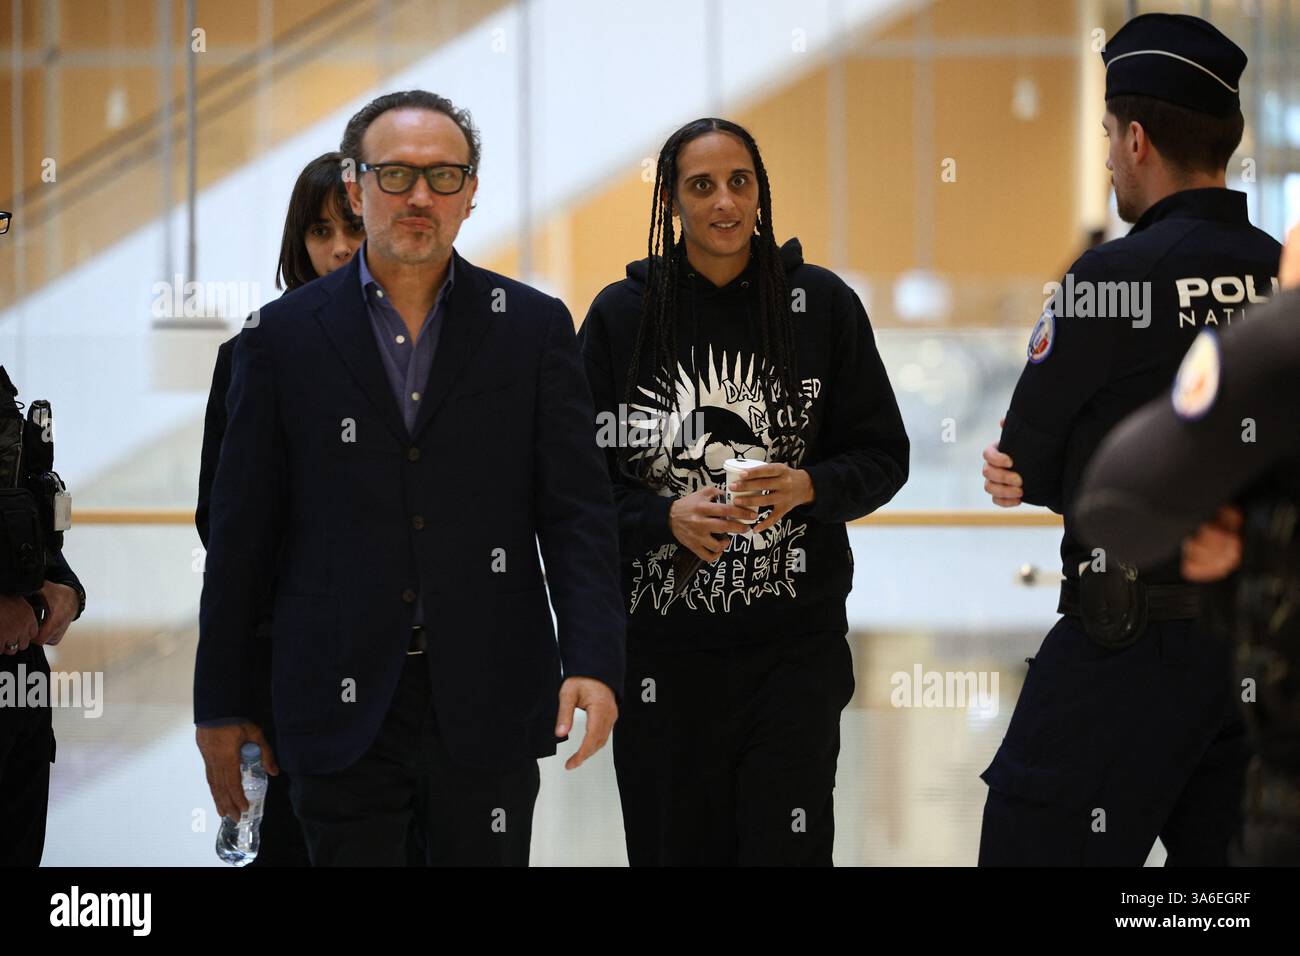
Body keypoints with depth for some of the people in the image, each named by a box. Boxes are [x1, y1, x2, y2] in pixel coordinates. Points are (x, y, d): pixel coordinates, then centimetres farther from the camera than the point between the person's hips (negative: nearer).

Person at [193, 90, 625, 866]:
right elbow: (243, 534, 6)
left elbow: (579, 511, 1)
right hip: (342, 708, 0)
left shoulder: (533, 328, 6)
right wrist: (221, 707, 5)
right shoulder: (286, 337, 5)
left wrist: (593, 661, -13)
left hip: (488, 712, 0)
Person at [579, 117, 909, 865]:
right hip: (663, 648, 1)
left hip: (796, 643, 0)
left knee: (788, 846, -6)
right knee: (676, 847, 5)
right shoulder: (622, 315, 1)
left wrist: (808, 487, -13)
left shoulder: (822, 303, 2)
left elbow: (884, 457, 6)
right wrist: (667, 518, -14)